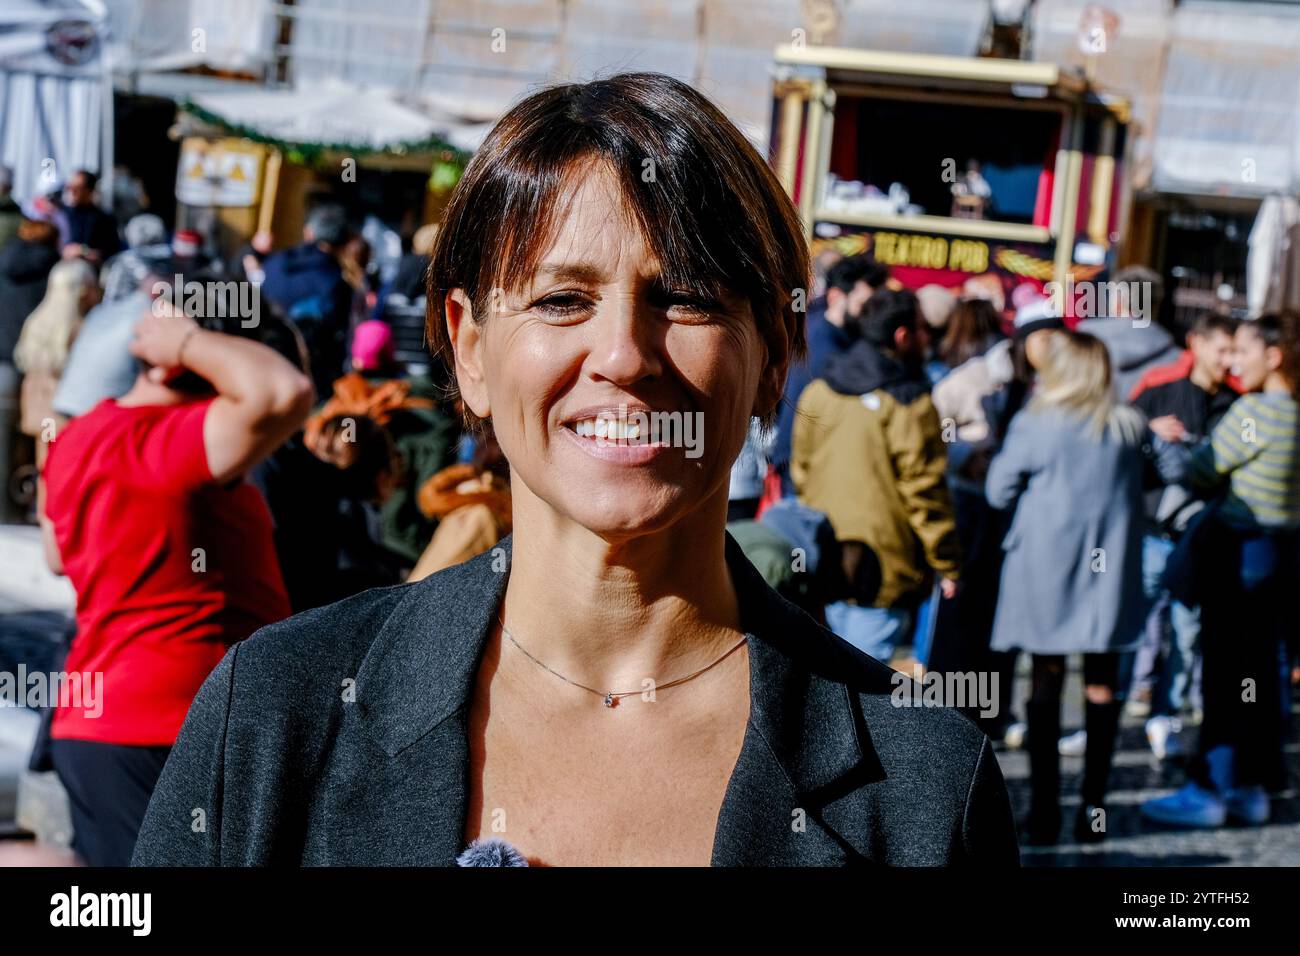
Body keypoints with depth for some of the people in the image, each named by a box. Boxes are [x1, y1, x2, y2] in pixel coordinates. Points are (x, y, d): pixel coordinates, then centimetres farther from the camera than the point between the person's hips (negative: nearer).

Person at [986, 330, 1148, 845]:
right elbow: (1143, 488, 11)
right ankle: (1093, 806, 9)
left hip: (1047, 568, -2)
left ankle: (1044, 808, 6)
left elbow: (998, 490, -1)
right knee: (1102, 685, 8)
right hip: (1109, 571, 2)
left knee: (1046, 682, 5)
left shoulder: (1035, 425, -10)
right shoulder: (1131, 426, -1)